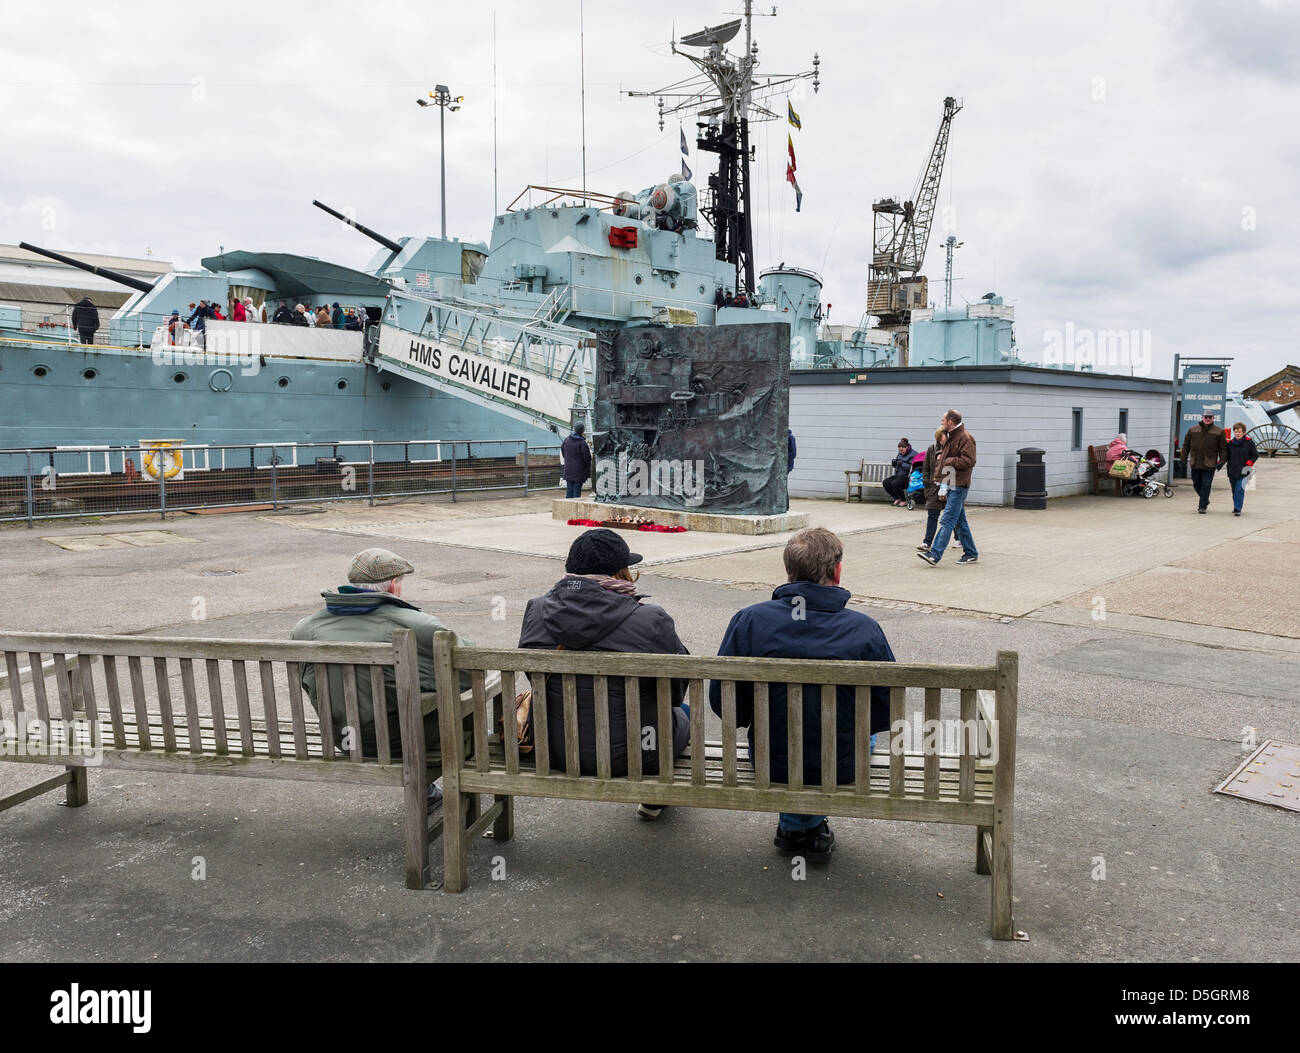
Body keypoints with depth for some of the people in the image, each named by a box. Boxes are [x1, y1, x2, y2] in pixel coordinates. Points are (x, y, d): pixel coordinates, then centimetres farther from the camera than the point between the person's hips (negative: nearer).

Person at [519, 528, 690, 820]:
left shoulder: (536, 610, -6)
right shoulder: (651, 620, -20)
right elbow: (675, 691, -7)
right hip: (627, 755, -5)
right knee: (683, 712, 29)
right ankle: (655, 798, 47)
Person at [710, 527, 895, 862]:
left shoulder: (748, 621, -14)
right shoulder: (864, 629, -15)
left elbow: (723, 702, -8)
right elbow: (887, 711, -7)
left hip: (769, 762, 2)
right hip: (841, 767, -1)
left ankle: (794, 824, 29)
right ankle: (810, 824, 27)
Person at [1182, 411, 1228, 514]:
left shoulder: (1219, 432, 3)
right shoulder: (1192, 430, 8)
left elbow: (1223, 448, 4)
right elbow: (1186, 445, 14)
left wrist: (1222, 461, -5)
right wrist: (1184, 459, 10)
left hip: (1209, 464, -3)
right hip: (1195, 463, 3)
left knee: (1206, 485, -5)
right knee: (1196, 484, 10)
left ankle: (1203, 506, 1)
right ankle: (1205, 501, 32)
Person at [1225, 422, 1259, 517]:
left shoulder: (1249, 442, -4)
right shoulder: (1230, 443, 6)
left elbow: (1255, 455, 2)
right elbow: (1227, 456, 16)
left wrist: (1249, 463, -11)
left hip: (1243, 471, -4)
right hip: (1232, 471, 4)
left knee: (1240, 490, -14)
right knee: (1234, 491, 13)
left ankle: (1237, 509, -15)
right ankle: (1236, 507, 29)